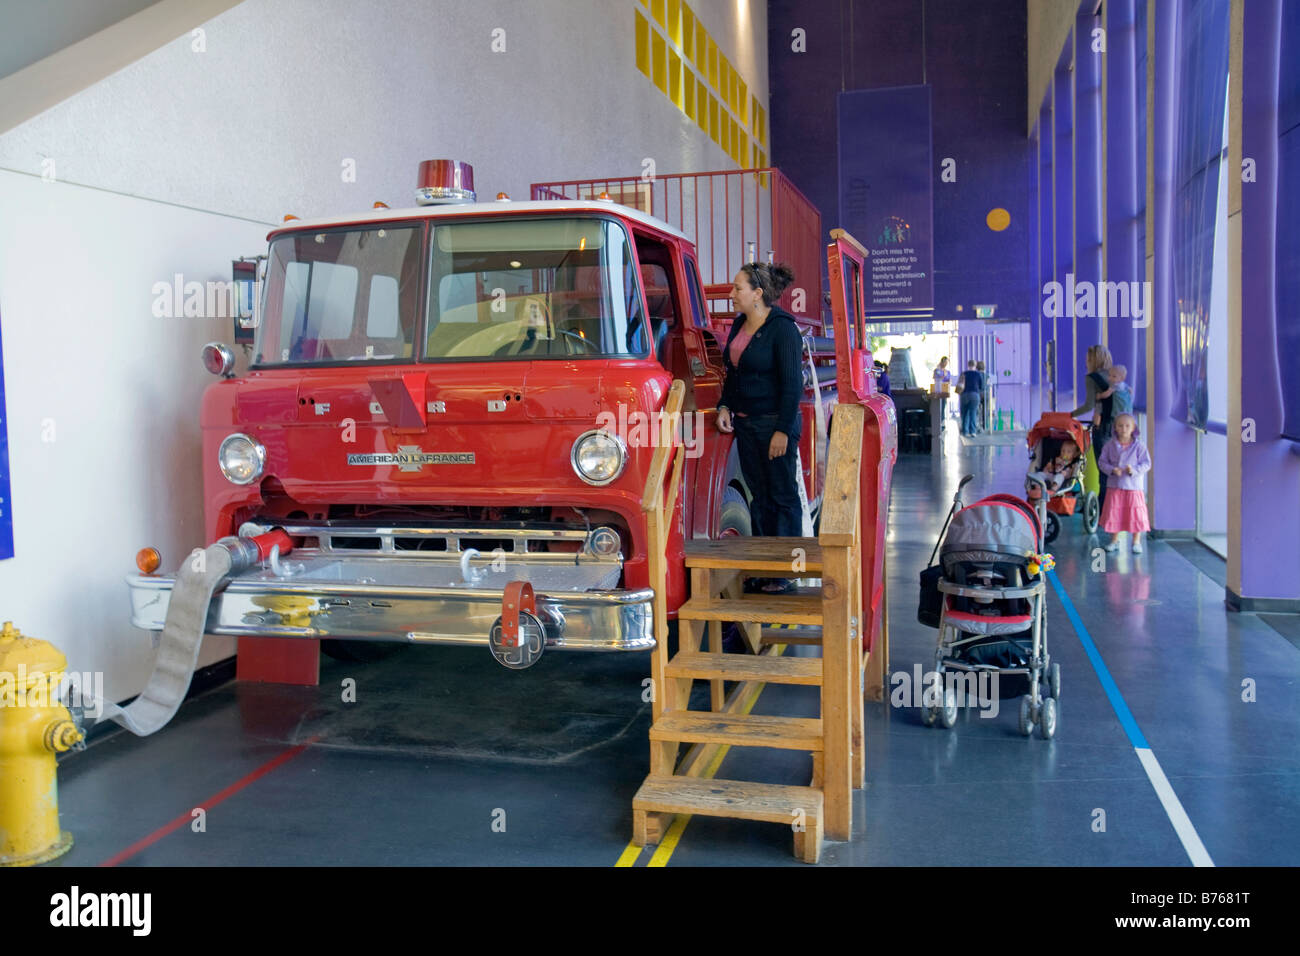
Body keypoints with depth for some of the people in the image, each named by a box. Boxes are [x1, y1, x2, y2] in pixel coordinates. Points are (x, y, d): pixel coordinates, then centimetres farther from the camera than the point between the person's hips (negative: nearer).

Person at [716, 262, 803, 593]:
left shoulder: (782, 328, -13)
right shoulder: (740, 325, 11)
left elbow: (793, 383, -15)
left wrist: (783, 430, -18)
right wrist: (724, 406, 7)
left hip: (774, 423, -8)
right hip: (745, 423, 8)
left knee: (783, 496, 0)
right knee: (759, 495, 12)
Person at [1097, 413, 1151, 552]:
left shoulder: (1139, 446, -4)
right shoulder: (1110, 445, 1)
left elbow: (1146, 463, -4)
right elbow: (1102, 462, 3)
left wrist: (1134, 470, -22)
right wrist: (1112, 470, -15)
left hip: (1133, 486, -2)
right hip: (1115, 485, 2)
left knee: (1135, 514, 1)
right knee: (1114, 514, 7)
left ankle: (1136, 542, 14)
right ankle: (1114, 541, 22)